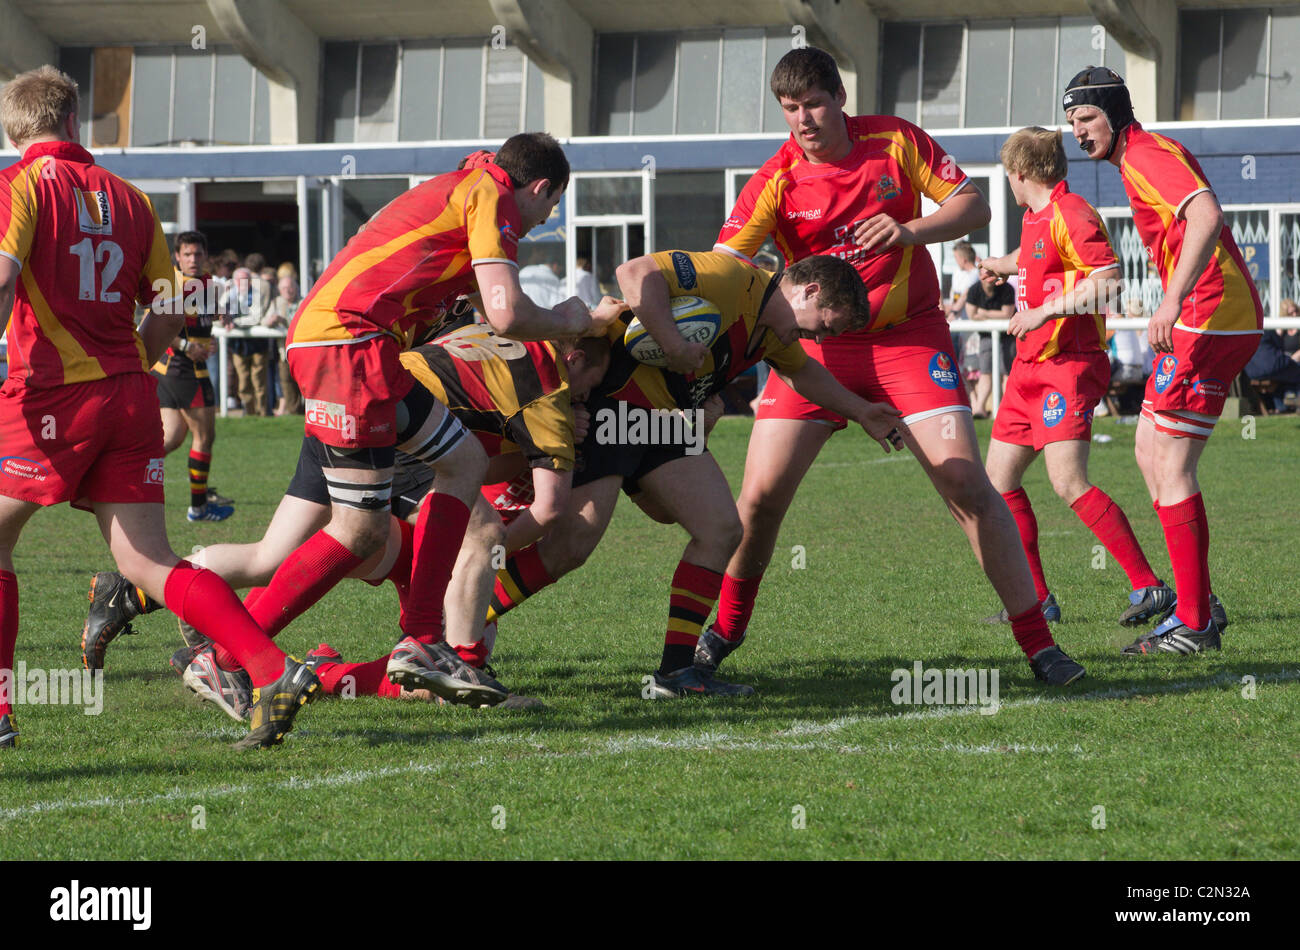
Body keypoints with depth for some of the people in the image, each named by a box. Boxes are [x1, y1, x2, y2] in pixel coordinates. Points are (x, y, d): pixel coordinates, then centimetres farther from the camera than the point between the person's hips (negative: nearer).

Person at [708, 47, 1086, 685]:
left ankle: (1038, 643, -8)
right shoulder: (776, 182, -9)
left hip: (911, 338, -1)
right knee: (762, 493, -7)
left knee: (966, 484, -13)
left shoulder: (894, 141, -5)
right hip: (817, 344, 1)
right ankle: (727, 626, 19)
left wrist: (912, 231, -22)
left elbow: (973, 205, -3)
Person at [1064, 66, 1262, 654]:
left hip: (1208, 320, -11)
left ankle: (1194, 623, -8)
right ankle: (1188, 590, 22)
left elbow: (1206, 215, -31)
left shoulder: (1148, 155, -14)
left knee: (1170, 467, -9)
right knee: (1150, 451, 18)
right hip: (1230, 319, 11)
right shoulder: (1139, 158, 18)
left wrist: (1174, 300, -41)